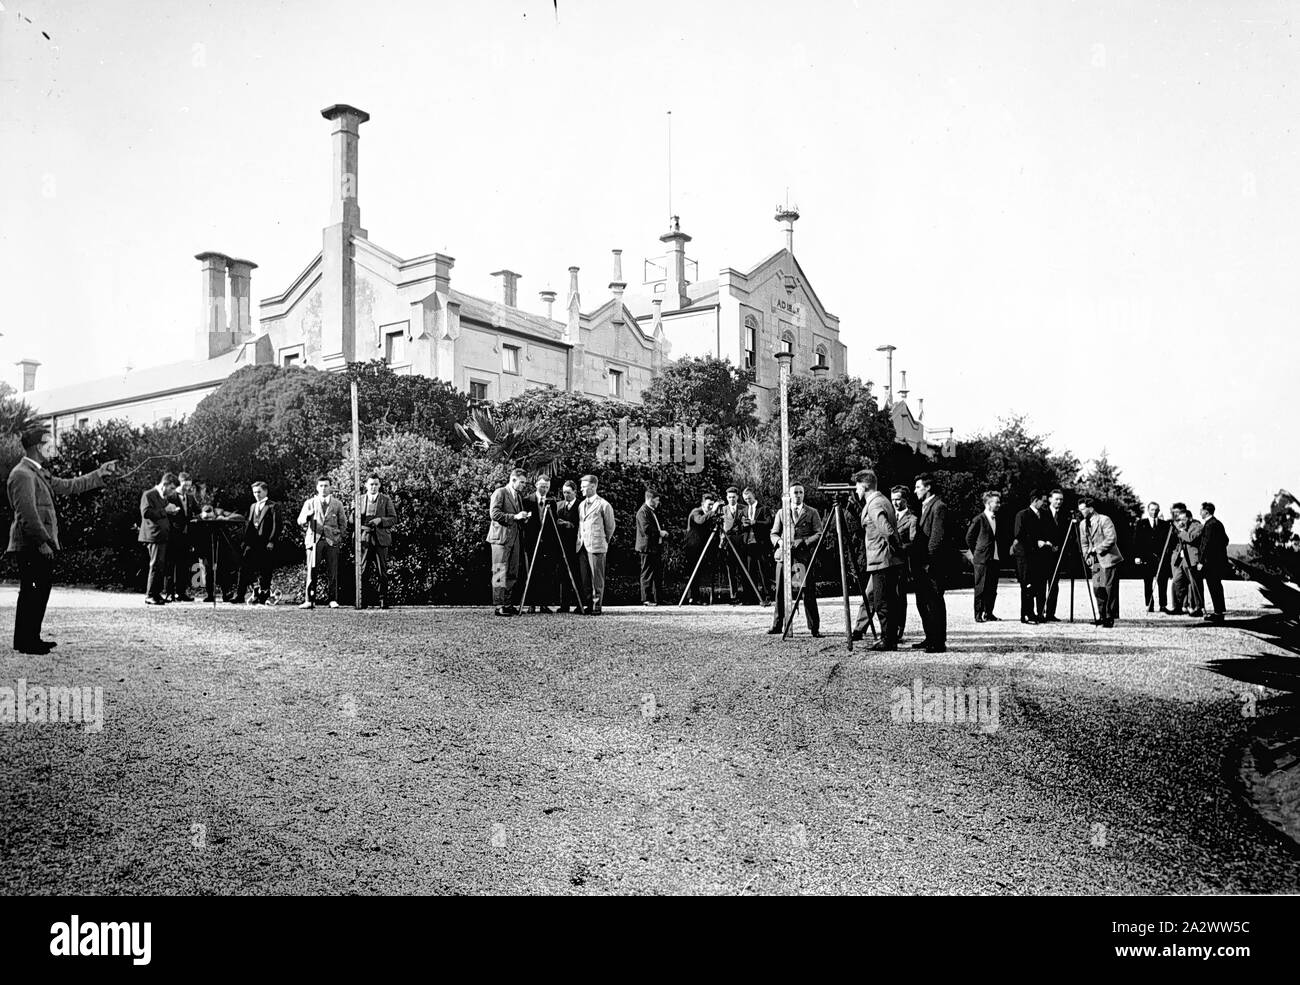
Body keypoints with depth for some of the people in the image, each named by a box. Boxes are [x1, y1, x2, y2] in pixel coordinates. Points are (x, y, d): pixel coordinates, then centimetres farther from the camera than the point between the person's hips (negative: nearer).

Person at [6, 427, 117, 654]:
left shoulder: (39, 473, 17)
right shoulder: (22, 475, -15)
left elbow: (69, 486, 23)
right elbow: (27, 514, -21)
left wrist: (101, 473, 22)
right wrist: (41, 542, -21)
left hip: (42, 545, 10)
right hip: (31, 547, -10)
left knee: (41, 590, 14)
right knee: (30, 592, -4)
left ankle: (32, 638, 22)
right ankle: (24, 642, 2)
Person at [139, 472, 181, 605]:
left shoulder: (165, 497, 21)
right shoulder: (149, 494, -7)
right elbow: (146, 513, -18)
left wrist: (172, 511, 11)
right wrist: (164, 510, -18)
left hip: (164, 536, 9)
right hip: (155, 535, -9)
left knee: (162, 567, 10)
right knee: (156, 565, -10)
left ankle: (156, 594, 16)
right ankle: (150, 596, -5)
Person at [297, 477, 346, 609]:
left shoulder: (337, 504, 13)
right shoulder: (309, 503, 11)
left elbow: (343, 522, 18)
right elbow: (300, 521, 3)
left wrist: (340, 536, 7)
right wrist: (307, 516, -18)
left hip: (332, 540, 0)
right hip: (314, 539, 0)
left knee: (332, 572, -2)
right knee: (312, 571, -6)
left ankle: (333, 600, 2)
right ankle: (309, 601, -5)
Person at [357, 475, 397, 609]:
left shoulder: (386, 499, 9)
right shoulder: (360, 499, 14)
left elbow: (394, 518, 5)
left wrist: (380, 520, -12)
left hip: (380, 539, -1)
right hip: (364, 539, 1)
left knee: (381, 572, -1)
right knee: (361, 571, -3)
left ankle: (383, 601, 2)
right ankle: (361, 601, 0)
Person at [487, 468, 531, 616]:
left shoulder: (520, 495, 20)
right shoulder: (500, 492, -5)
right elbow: (494, 513, -14)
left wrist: (523, 517, 7)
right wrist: (514, 517, -18)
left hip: (516, 538, 8)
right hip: (502, 537, -8)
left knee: (514, 573, 6)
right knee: (501, 572, -7)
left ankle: (509, 604, 10)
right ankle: (499, 606, -6)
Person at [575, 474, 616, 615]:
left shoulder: (604, 505, -3)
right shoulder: (581, 505, 16)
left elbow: (610, 527, 5)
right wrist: (579, 541, 17)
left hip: (596, 546, -6)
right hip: (582, 545, 6)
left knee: (596, 578, -3)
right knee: (584, 578, 6)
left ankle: (596, 606, 1)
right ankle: (588, 604, 12)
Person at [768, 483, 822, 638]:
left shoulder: (812, 513, 9)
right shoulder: (781, 513, 15)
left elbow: (819, 534, 3)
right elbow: (773, 533, 15)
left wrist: (803, 542, -12)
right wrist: (779, 541, -7)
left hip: (804, 556, -2)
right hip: (783, 555, 2)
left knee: (809, 593, -5)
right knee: (781, 591, 3)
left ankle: (814, 628, -1)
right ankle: (777, 625, 13)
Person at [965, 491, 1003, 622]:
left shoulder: (997, 519, 13)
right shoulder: (979, 520, -6)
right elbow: (969, 538, 0)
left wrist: (1001, 554, 14)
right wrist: (976, 553, 4)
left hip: (995, 559, 6)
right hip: (982, 559, -6)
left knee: (992, 589, 7)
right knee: (981, 588, -3)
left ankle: (988, 613, 14)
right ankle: (978, 614, 1)